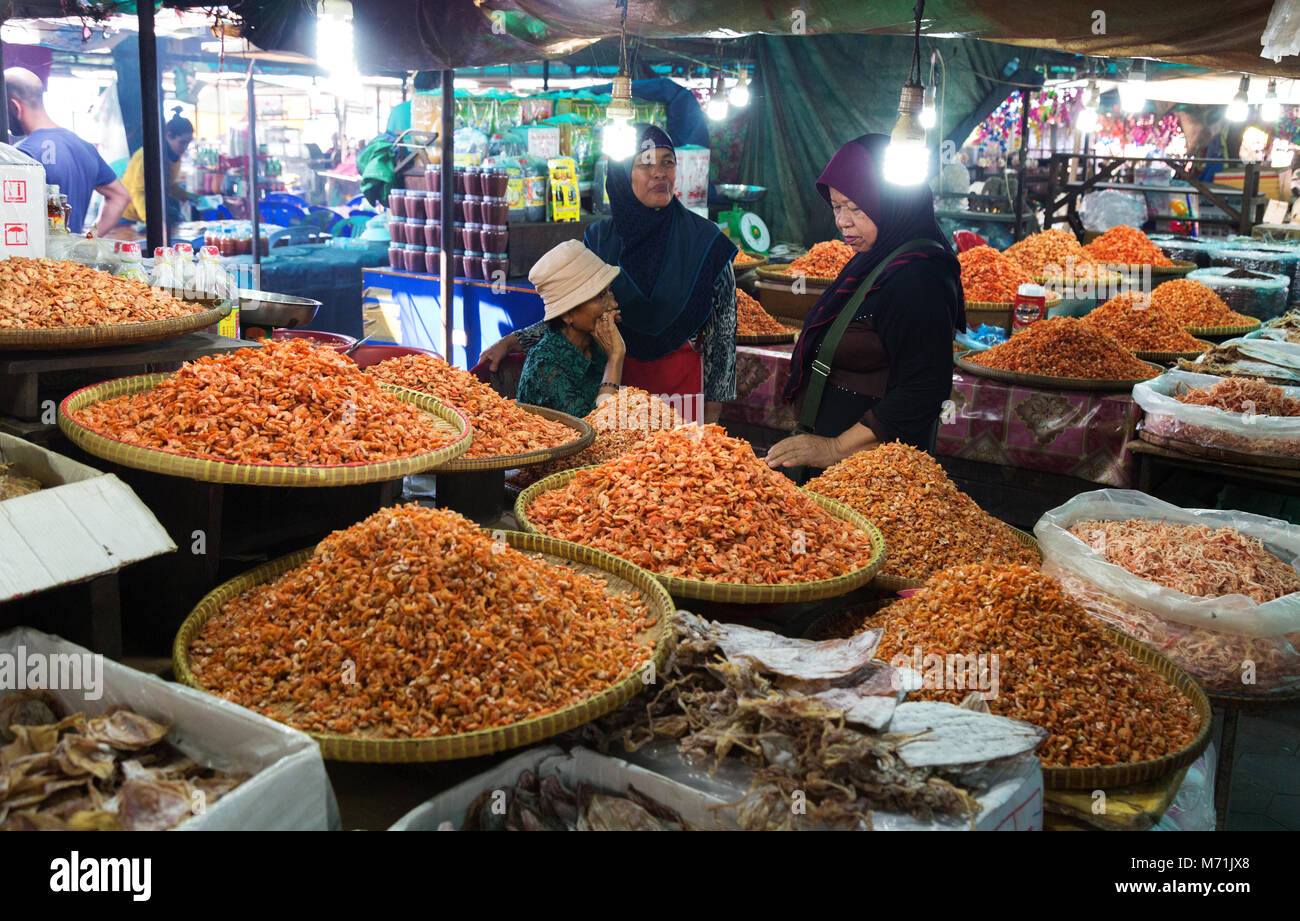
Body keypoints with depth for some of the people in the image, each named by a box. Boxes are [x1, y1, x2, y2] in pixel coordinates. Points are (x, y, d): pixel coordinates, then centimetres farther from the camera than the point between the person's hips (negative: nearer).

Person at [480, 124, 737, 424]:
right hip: (614, 382, 2)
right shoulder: (599, 239, 1)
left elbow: (724, 331, -3)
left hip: (685, 385, -2)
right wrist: (510, 342, -6)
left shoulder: (705, 240, -5)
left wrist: (710, 417, -4)